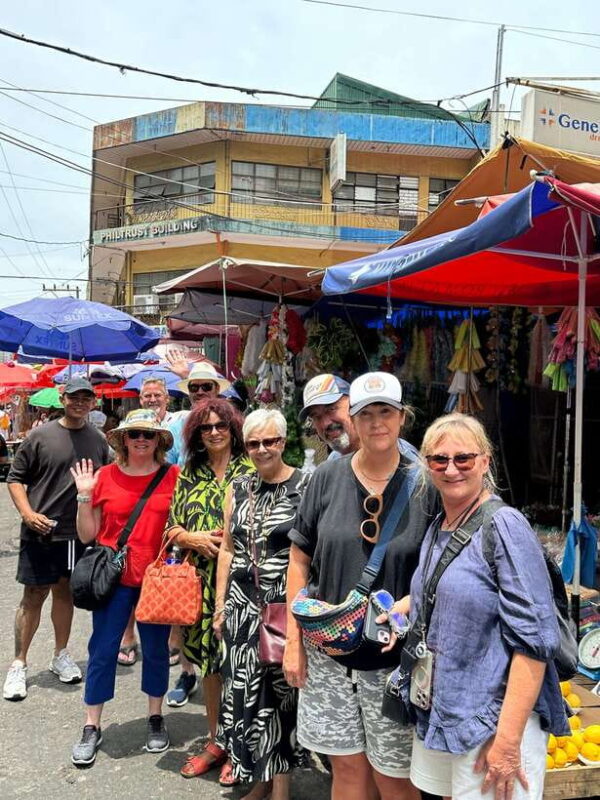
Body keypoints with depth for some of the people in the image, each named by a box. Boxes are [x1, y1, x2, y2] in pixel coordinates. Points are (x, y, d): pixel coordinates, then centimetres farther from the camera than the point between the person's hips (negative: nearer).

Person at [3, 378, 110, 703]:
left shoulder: (98, 440, 5)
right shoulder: (41, 435, -5)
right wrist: (28, 513, -14)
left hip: (79, 532, 3)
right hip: (40, 531, -3)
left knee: (66, 592, 15)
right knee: (34, 595, 2)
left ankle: (61, 655, 30)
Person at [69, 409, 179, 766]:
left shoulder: (174, 477, -3)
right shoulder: (105, 476, -2)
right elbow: (87, 535, 0)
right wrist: (84, 495, -10)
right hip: (115, 577, 0)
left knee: (156, 650, 12)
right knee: (102, 650, 7)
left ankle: (156, 720, 32)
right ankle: (92, 728, 23)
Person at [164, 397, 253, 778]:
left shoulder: (251, 469, -1)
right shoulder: (189, 473, 10)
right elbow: (172, 528, 10)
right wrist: (196, 539, -8)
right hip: (201, 582, 4)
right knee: (208, 661, 12)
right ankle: (216, 742, 30)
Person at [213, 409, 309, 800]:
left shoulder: (305, 485, -8)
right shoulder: (238, 488, 8)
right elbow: (227, 549, 14)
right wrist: (220, 604, 12)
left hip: (286, 605, -5)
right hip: (243, 604, 5)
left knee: (281, 691, 4)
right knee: (245, 691, 10)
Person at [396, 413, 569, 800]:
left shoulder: (504, 526, -16)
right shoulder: (437, 528, 6)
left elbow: (535, 638, -20)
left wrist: (508, 739, -22)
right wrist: (394, 612, 1)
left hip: (494, 719, -7)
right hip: (437, 711, 7)